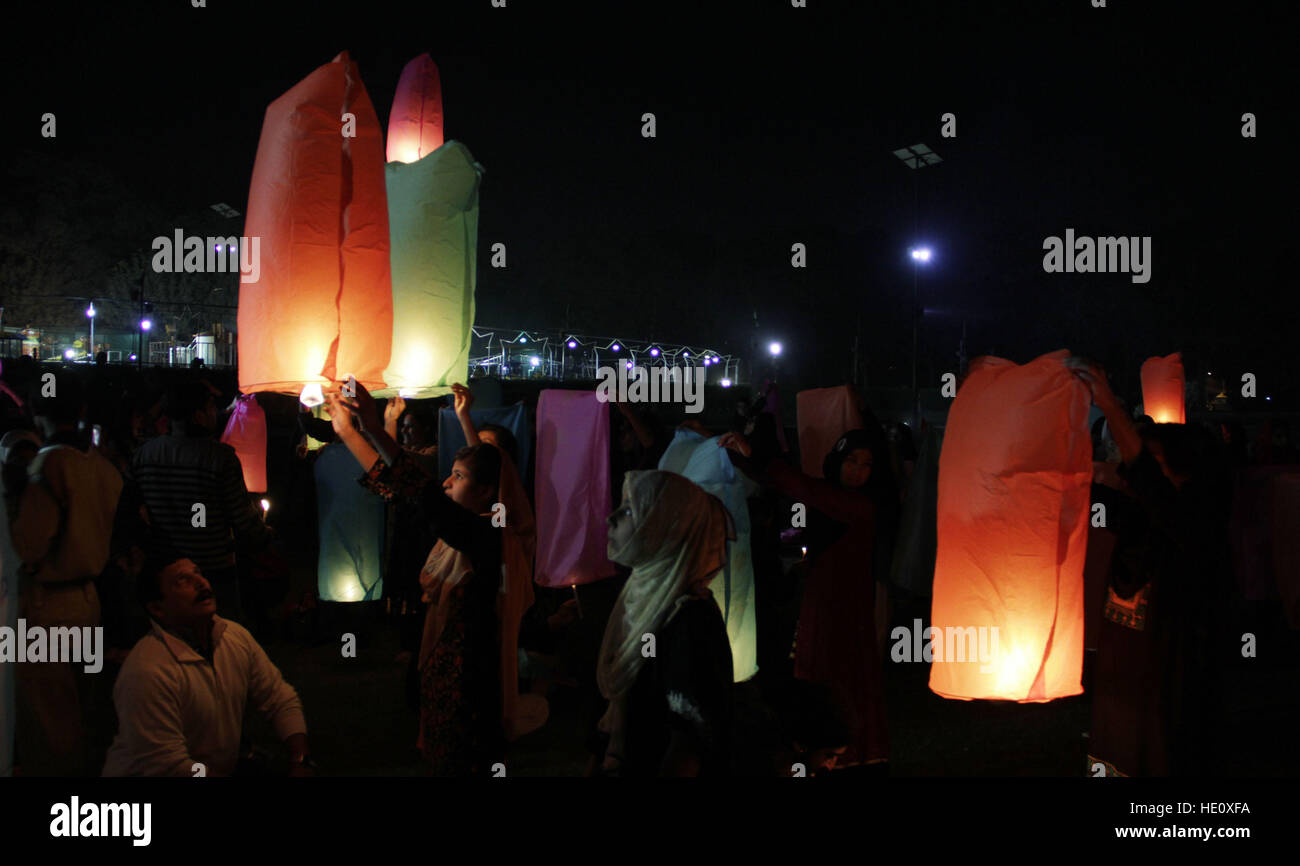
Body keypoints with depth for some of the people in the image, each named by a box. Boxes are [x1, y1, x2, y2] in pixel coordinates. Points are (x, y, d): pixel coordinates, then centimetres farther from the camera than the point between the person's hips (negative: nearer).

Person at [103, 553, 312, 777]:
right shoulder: (146, 674, -23)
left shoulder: (237, 636, 0)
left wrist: (300, 761, -10)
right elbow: (168, 767, -23)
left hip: (227, 767, 7)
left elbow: (281, 699, 7)